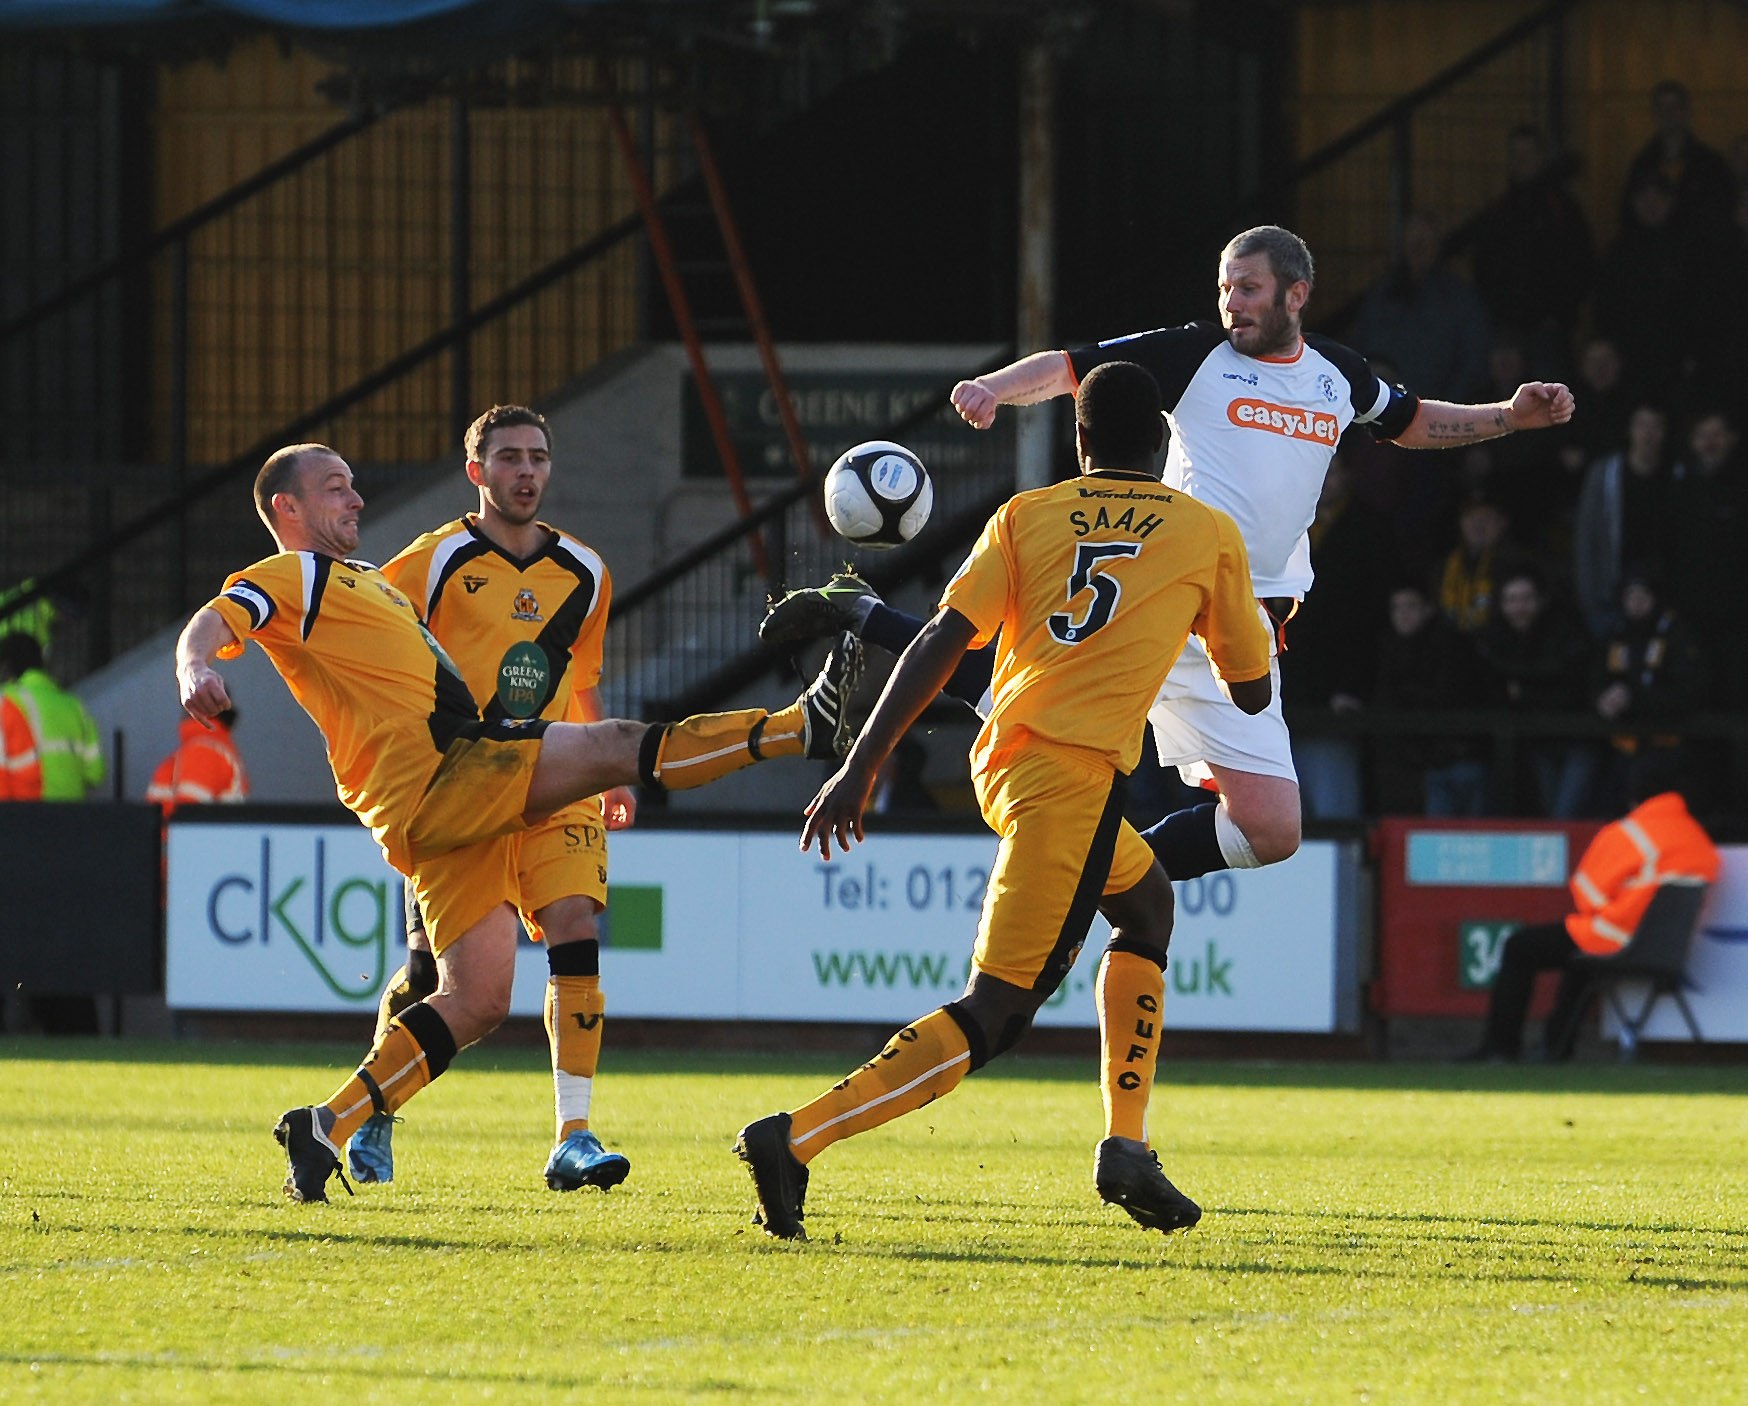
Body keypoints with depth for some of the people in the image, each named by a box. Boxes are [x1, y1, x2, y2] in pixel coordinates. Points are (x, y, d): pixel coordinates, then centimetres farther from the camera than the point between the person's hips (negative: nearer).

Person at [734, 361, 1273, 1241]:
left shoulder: (1027, 516, 13)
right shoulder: (1210, 535, 10)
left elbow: (940, 643, 2)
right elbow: (1250, 691, 20)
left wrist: (860, 768, 1)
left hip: (1002, 757, 5)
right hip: (1079, 774, -5)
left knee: (1146, 903, 30)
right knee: (991, 1016, -8)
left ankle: (1126, 1145, 23)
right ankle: (797, 1139, -23)